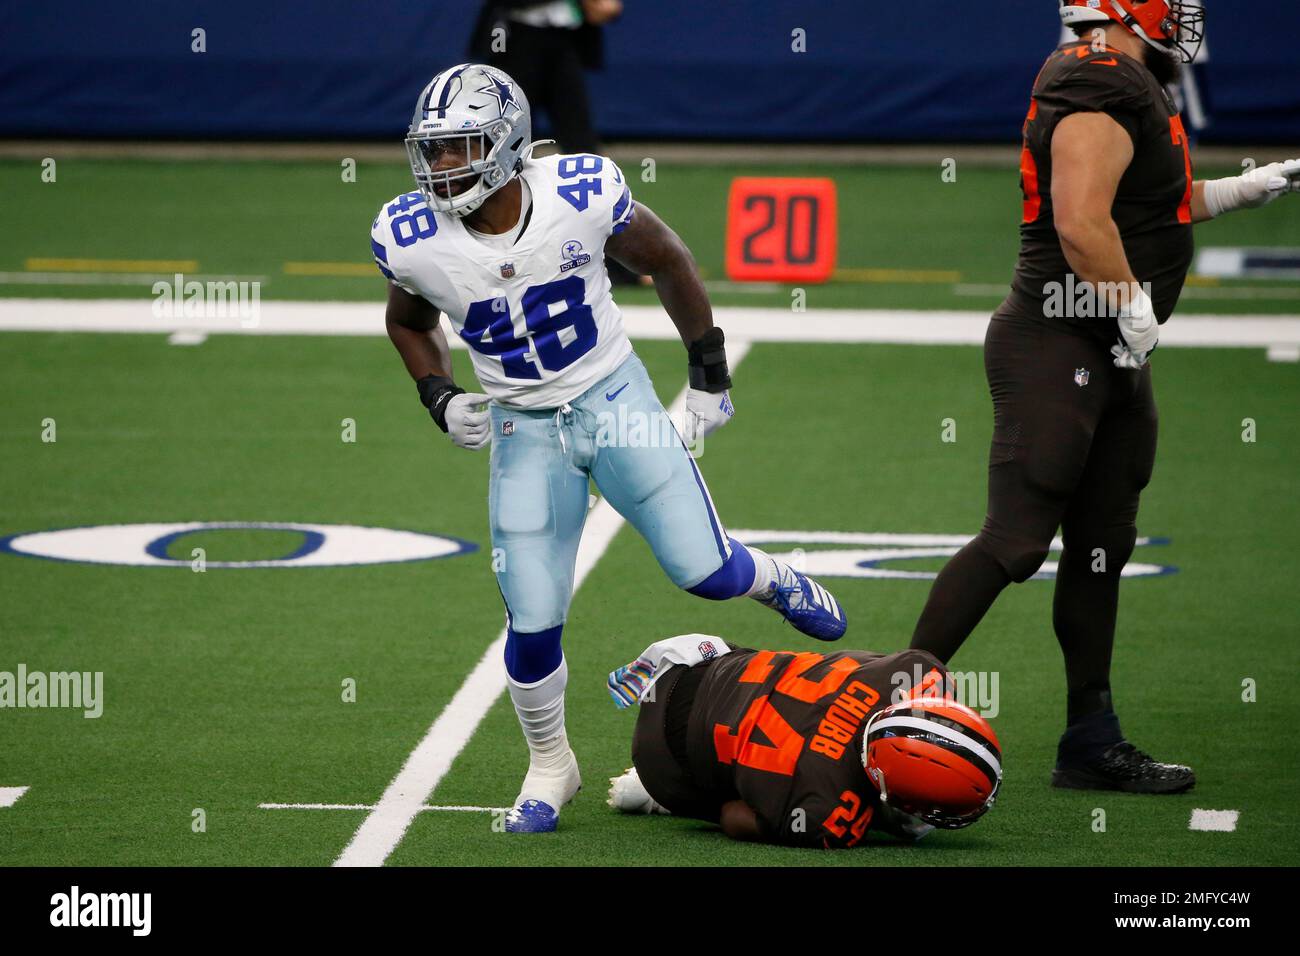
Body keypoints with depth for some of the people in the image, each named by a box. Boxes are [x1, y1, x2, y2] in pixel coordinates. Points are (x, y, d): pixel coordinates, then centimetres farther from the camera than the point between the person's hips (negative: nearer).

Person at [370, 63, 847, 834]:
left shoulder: (582, 194, -20)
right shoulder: (412, 240, -15)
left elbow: (668, 263, -1)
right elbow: (410, 323, 9)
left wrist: (710, 375, 5)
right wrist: (441, 400, -7)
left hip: (615, 397, -1)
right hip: (524, 428, 1)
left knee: (705, 573, -5)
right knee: (534, 621, -5)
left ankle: (771, 578, 33)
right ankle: (550, 766, 21)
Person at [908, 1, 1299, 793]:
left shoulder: (1123, 83, 15)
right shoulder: (1105, 88, -18)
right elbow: (1083, 224, -26)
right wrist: (1136, 311, -18)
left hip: (1108, 359, 11)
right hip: (1057, 348, -11)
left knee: (1102, 546, 13)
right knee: (1016, 541, -10)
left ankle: (1092, 743, 19)